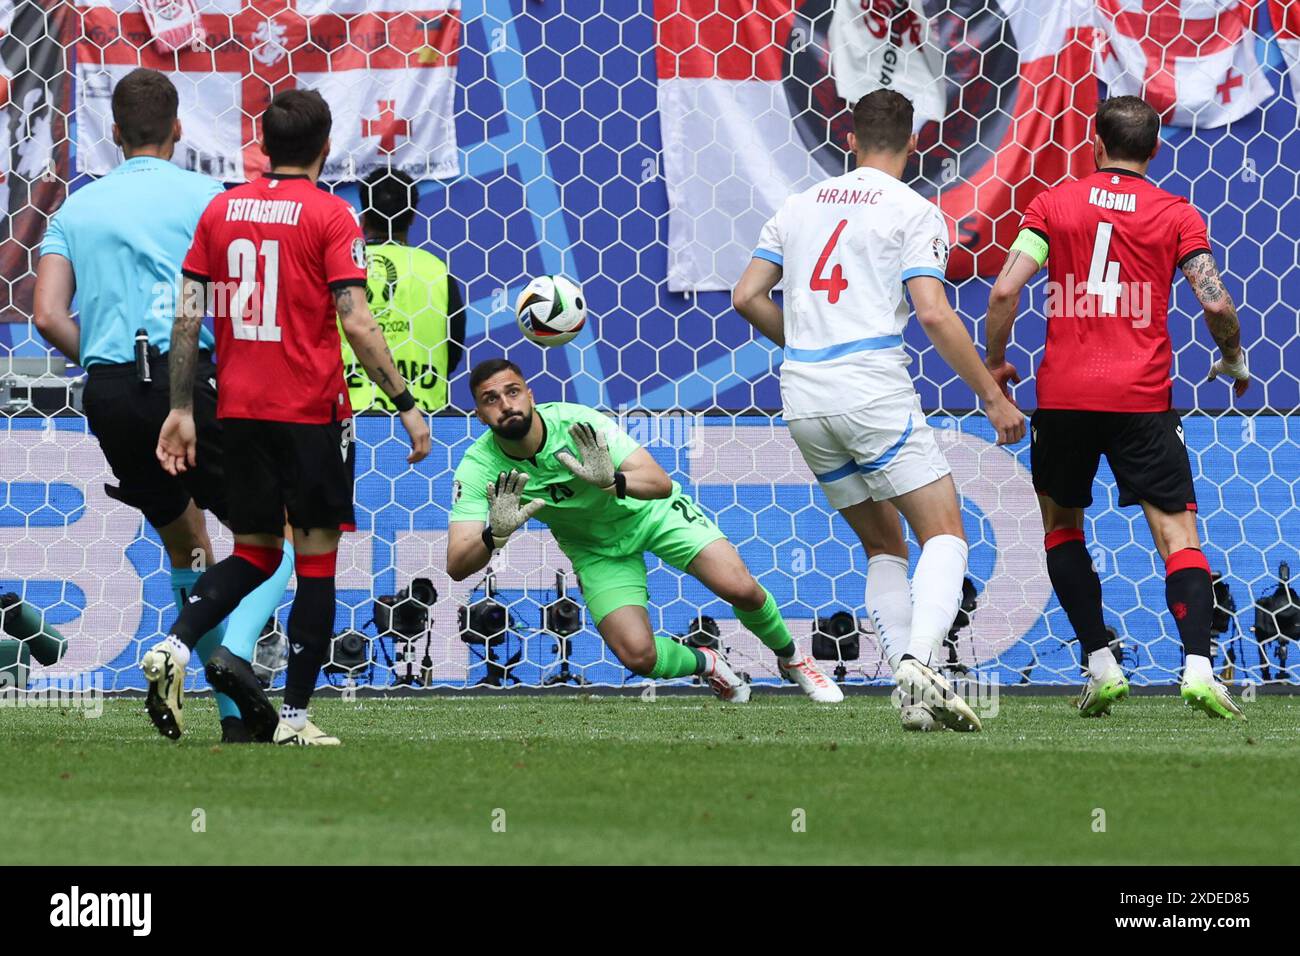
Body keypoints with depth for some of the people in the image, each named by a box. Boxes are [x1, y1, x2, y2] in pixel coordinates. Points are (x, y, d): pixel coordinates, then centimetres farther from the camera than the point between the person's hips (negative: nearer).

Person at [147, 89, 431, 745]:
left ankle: (173, 646, -9)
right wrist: (405, 404, -8)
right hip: (311, 411, -5)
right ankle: (295, 715, 3)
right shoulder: (330, 215, -7)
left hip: (239, 412, 5)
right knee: (317, 559, 4)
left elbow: (187, 316, 6)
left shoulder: (220, 210, 7)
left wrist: (181, 409, 12)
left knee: (255, 553, 16)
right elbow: (356, 323, -13)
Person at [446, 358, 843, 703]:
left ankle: (791, 658, 15)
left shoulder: (578, 423, -29)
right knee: (638, 655, -18)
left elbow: (661, 483, -33)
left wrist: (612, 481, -55)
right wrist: (495, 535, -53)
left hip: (652, 512, -1)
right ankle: (706, 664, 17)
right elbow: (456, 566, -32)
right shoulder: (478, 470, -25)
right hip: (597, 548, 2)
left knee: (741, 589, -18)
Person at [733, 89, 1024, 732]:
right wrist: (993, 397, -5)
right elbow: (933, 314, -11)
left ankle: (913, 696, 3)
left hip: (804, 400, 6)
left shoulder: (801, 205, 16)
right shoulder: (913, 213, -1)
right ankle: (919, 663, -30)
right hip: (874, 393, -6)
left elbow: (747, 297, 15)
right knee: (944, 534, -4)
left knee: (883, 546, 15)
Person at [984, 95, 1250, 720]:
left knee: (1062, 524, 19)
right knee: (1178, 533, -2)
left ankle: (1100, 665, 9)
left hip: (1063, 395, 1)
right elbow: (1215, 303, -6)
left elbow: (1004, 291, -3)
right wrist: (1233, 359, 13)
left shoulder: (1054, 205, 5)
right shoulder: (1177, 215, 4)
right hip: (1143, 398, -1)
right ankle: (1198, 667, -22)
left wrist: (994, 362, 10)